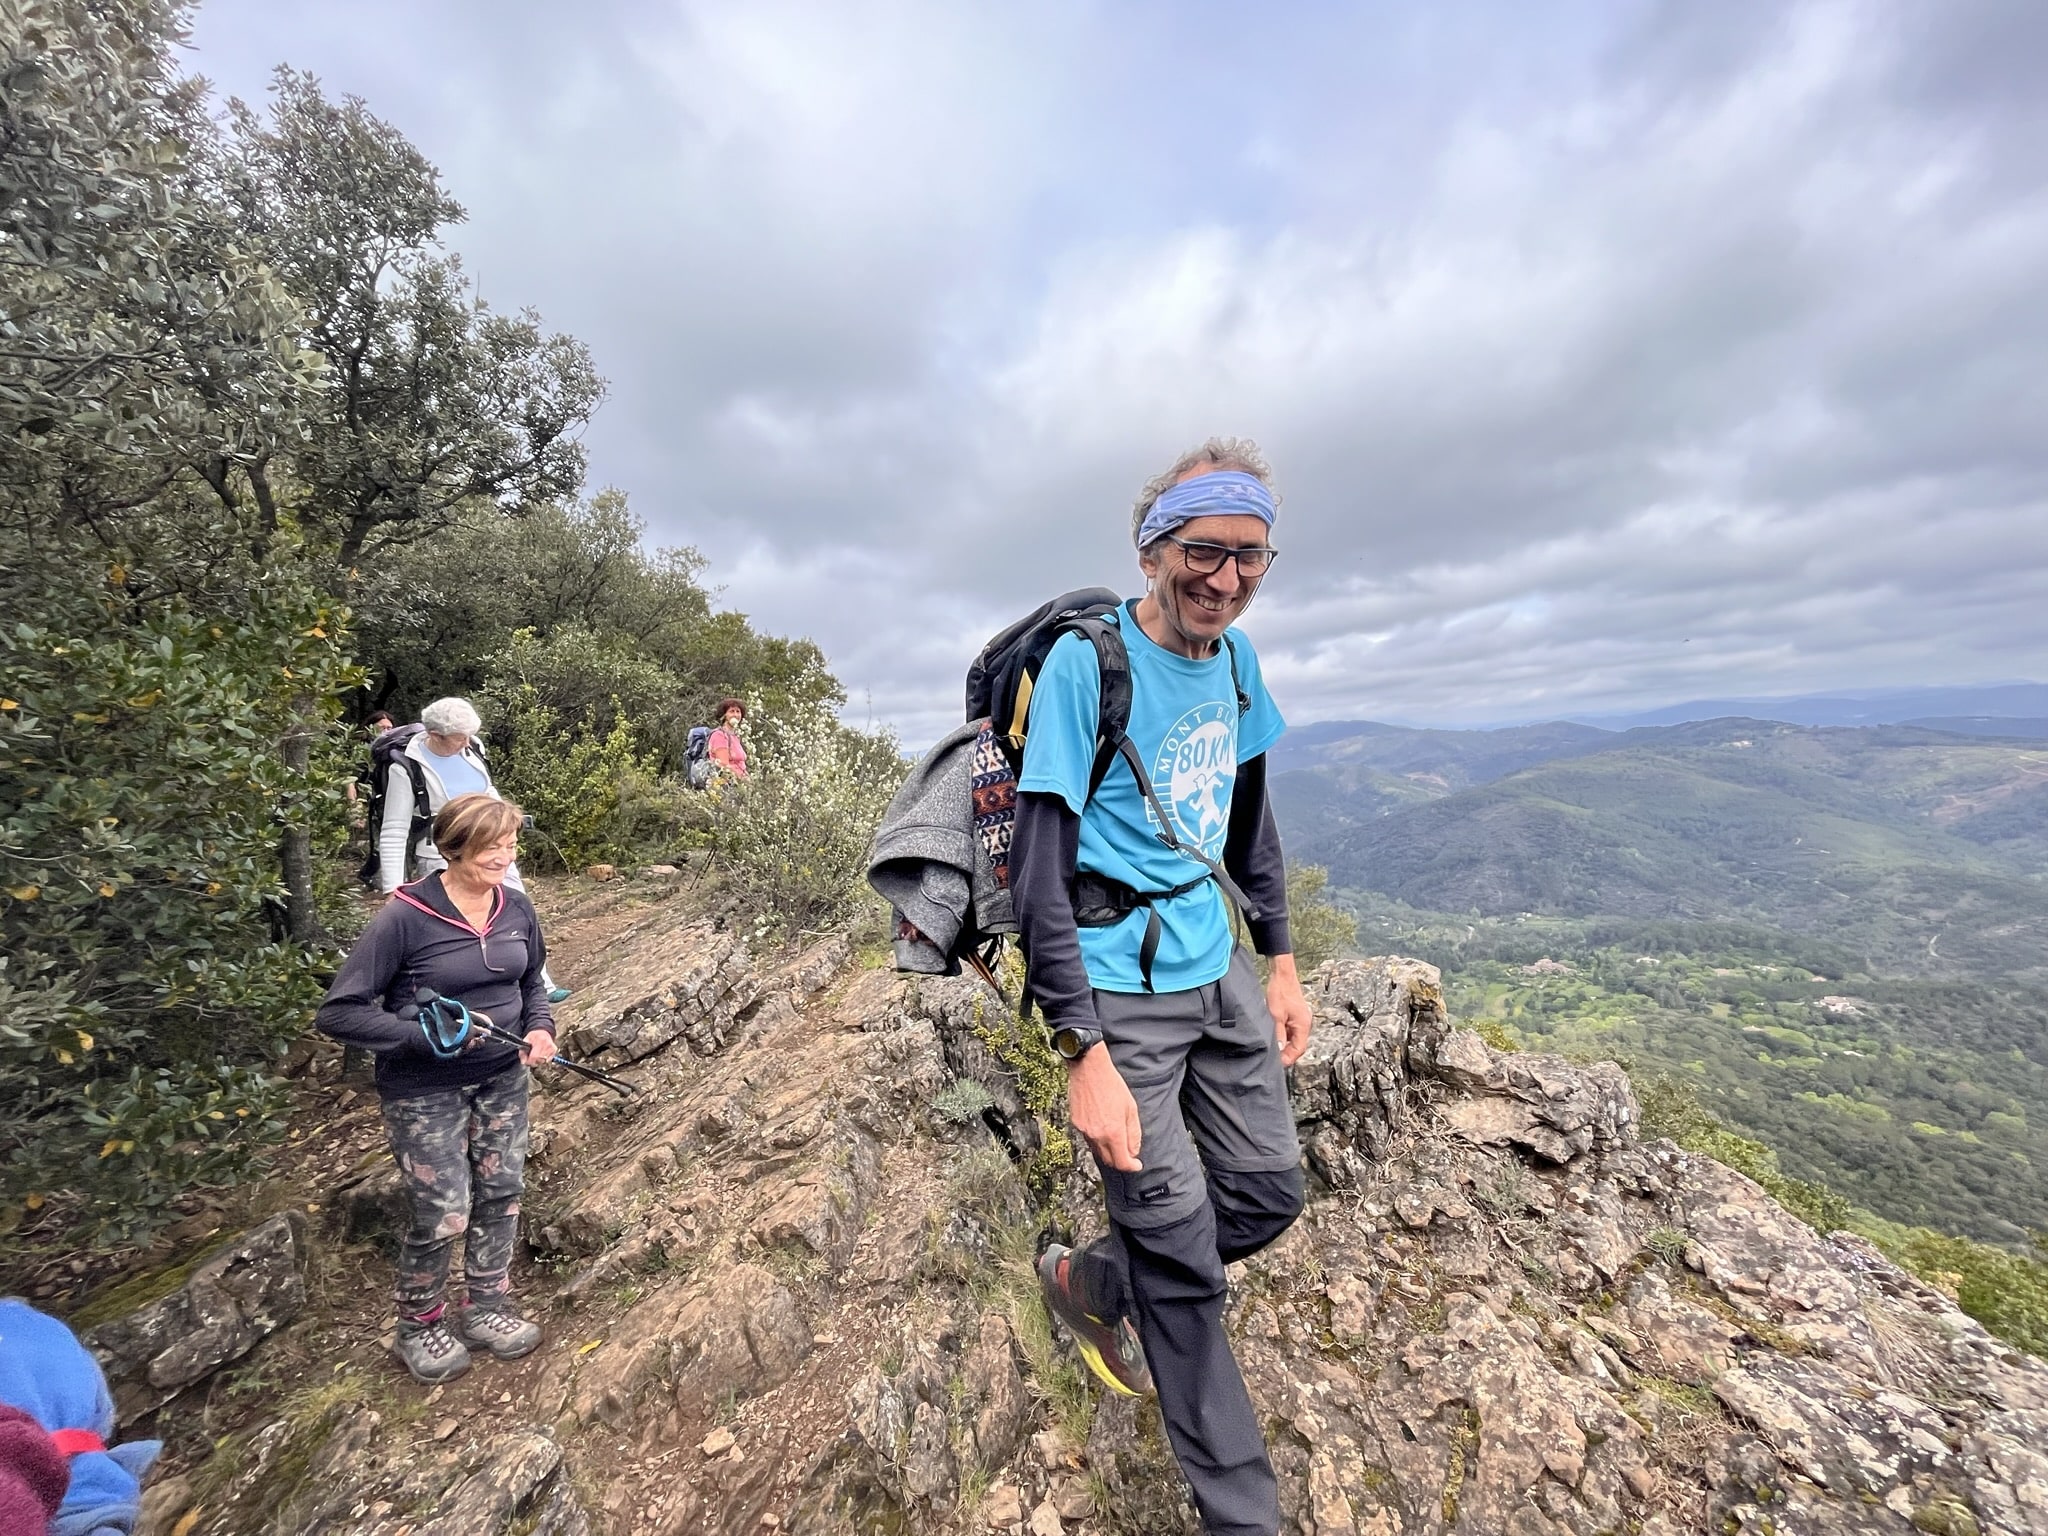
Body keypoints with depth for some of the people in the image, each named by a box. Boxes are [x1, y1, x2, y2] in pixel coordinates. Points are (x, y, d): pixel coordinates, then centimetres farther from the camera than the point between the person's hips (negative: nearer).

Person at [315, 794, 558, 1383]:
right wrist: (422, 1035, -26)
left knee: (500, 1195, 15)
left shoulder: (515, 907, -6)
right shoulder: (406, 916, -21)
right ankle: (418, 1328, 37)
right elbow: (338, 1012, -16)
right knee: (443, 1217, 6)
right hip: (425, 1091, -4)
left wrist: (540, 1027, -7)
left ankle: (487, 1310, 39)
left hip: (502, 1078, 5)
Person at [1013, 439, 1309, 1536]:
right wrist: (1084, 1054, -21)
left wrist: (1281, 961, 15)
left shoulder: (1236, 658, 4)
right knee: (1182, 1261, 6)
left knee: (1268, 1193, 17)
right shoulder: (1085, 662, -18)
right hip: (1120, 989, -7)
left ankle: (1091, 1282, 41)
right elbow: (1039, 870, -19)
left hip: (1216, 970, 7)